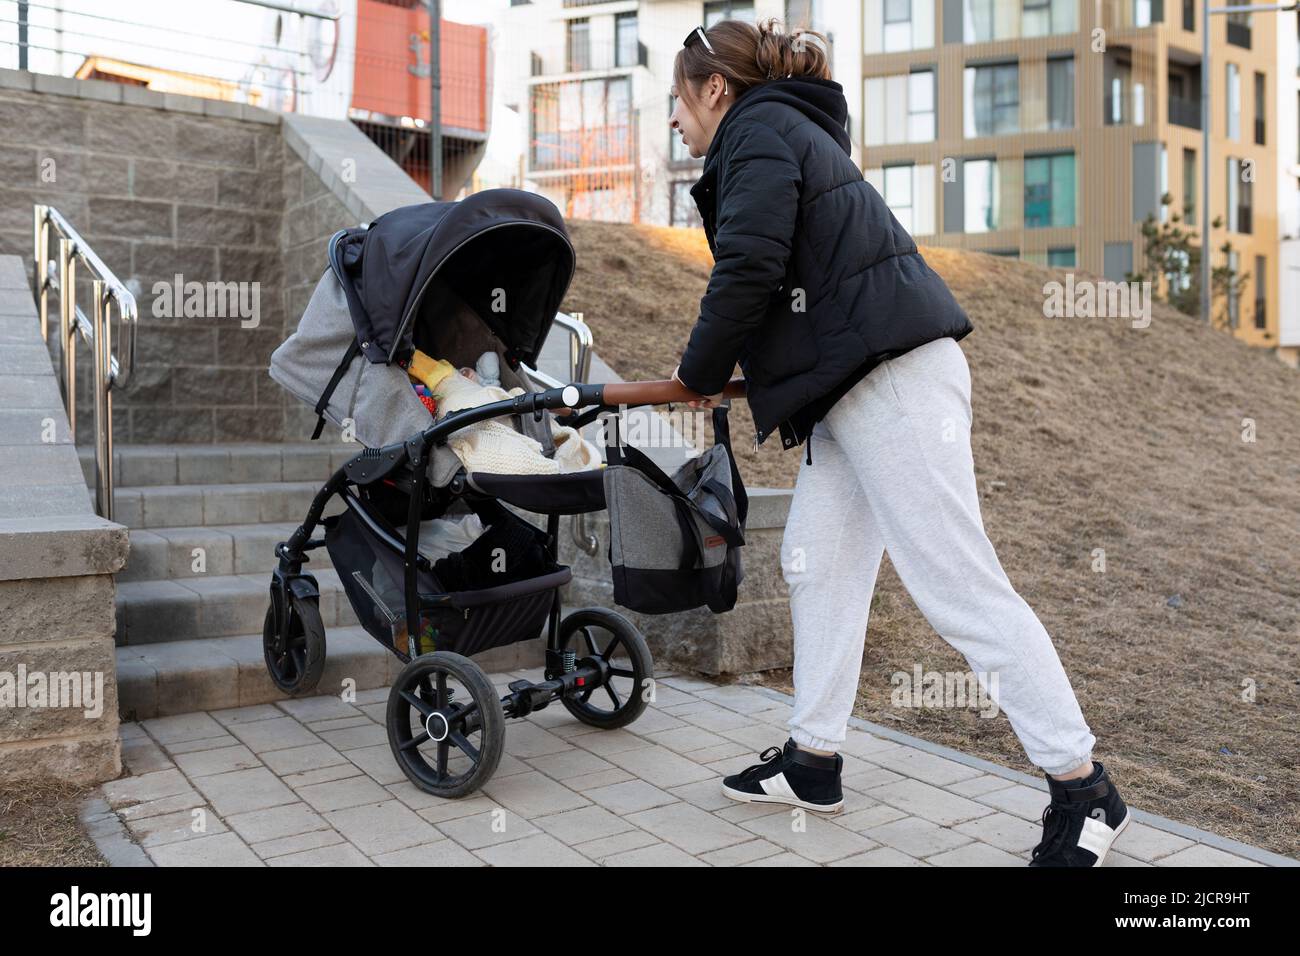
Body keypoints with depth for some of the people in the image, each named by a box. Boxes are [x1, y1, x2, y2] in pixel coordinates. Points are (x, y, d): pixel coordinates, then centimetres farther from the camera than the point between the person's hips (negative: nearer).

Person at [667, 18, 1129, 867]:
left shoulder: (758, 131, -3)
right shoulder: (790, 132, 27)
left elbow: (748, 269, -17)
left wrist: (701, 372, -2)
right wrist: (729, 372, 15)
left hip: (892, 380, -11)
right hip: (859, 384, 11)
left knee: (957, 582, -8)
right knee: (818, 565, 12)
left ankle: (1083, 790, 2)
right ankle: (814, 762, 21)